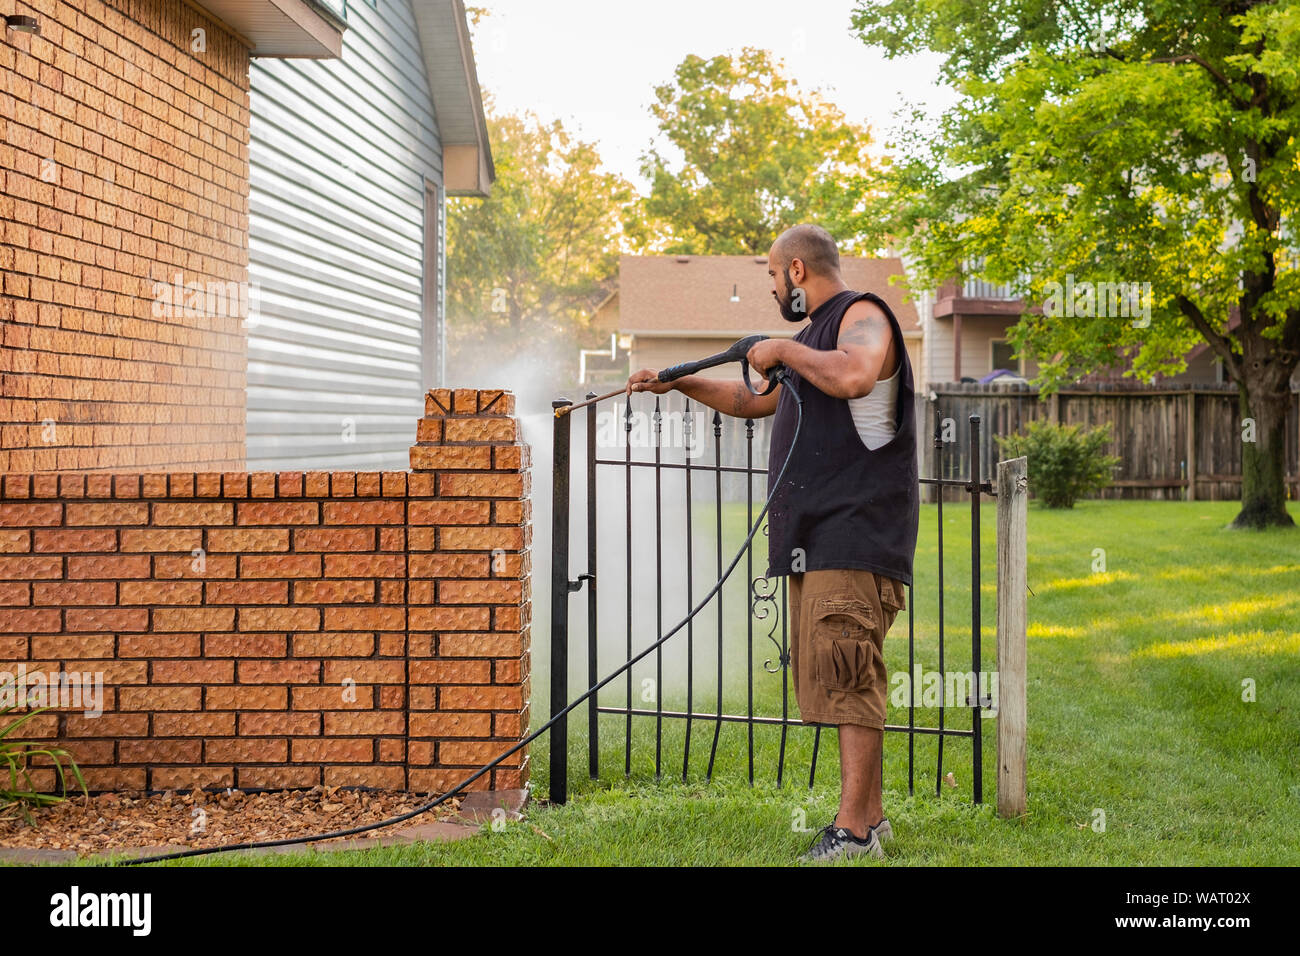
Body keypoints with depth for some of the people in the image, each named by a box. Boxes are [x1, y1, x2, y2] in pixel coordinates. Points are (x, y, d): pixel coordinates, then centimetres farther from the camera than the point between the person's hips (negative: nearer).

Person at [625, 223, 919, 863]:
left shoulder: (862, 315, -5)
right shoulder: (815, 336, 26)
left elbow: (855, 377, -28)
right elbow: (755, 402, 39)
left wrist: (785, 350, -14)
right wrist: (677, 383, 38)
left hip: (855, 533, -10)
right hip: (816, 540, 10)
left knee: (846, 672, -15)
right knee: (830, 677, 8)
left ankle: (853, 828, -15)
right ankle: (868, 817, 12)